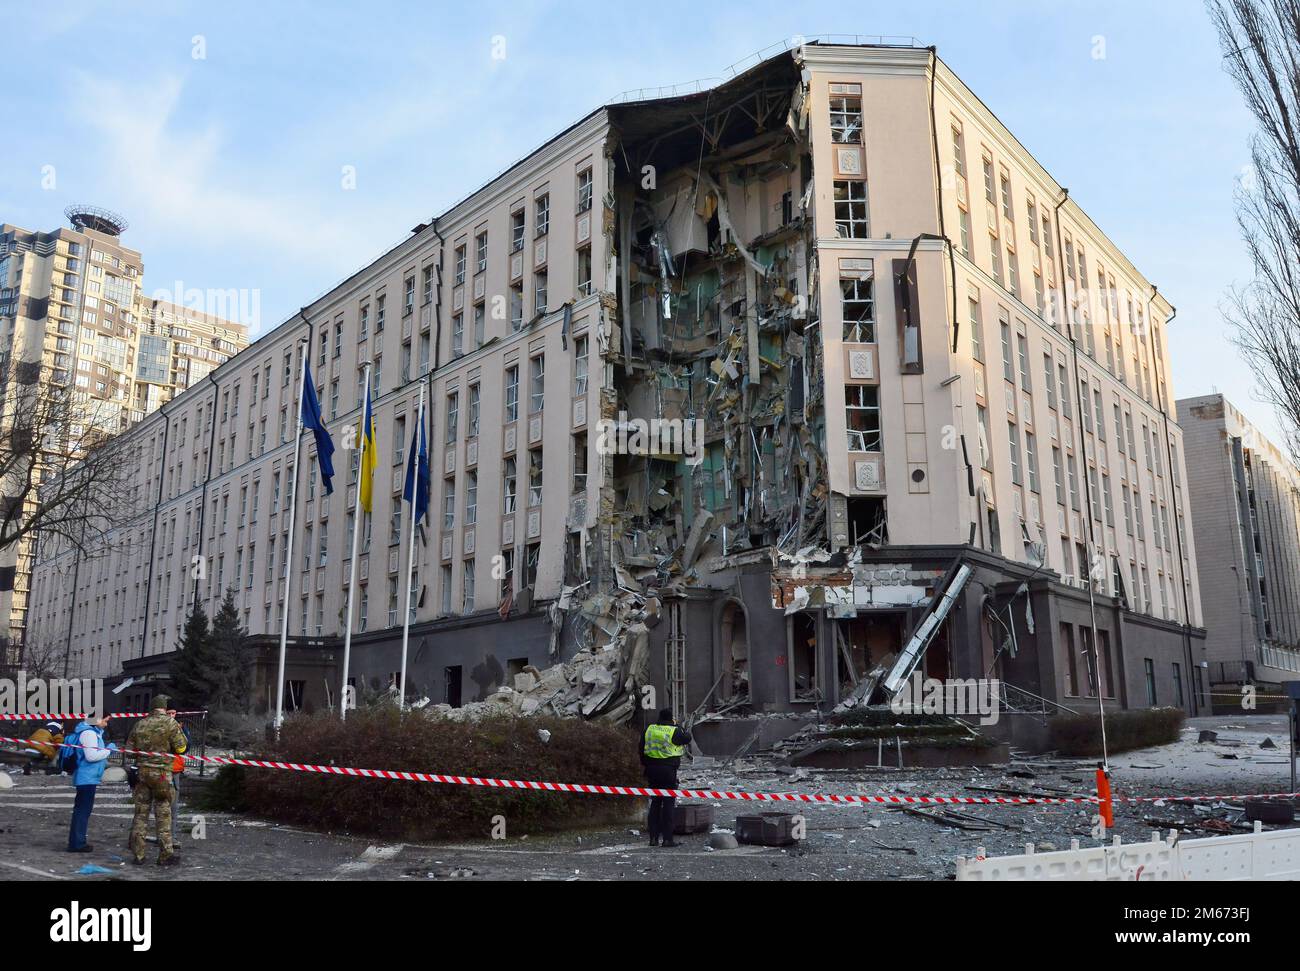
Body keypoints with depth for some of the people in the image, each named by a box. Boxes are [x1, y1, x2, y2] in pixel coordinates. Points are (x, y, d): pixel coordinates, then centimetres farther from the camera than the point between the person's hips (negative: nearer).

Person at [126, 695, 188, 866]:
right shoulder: (170, 722, -8)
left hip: (141, 771, 4)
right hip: (161, 773, -4)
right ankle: (166, 855, 5)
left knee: (140, 812, 11)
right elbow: (181, 748, -6)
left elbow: (129, 749, 12)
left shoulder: (140, 724, 7)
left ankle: (137, 854, 14)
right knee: (163, 814, 2)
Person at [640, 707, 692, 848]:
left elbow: (642, 748, 12)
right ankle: (667, 838, -1)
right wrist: (684, 730, 20)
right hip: (668, 770, -5)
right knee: (668, 803, 0)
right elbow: (687, 738, 2)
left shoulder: (649, 729, 6)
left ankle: (653, 837, 15)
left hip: (652, 770, 5)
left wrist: (644, 764, 21)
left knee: (655, 803, 13)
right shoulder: (674, 731, -11)